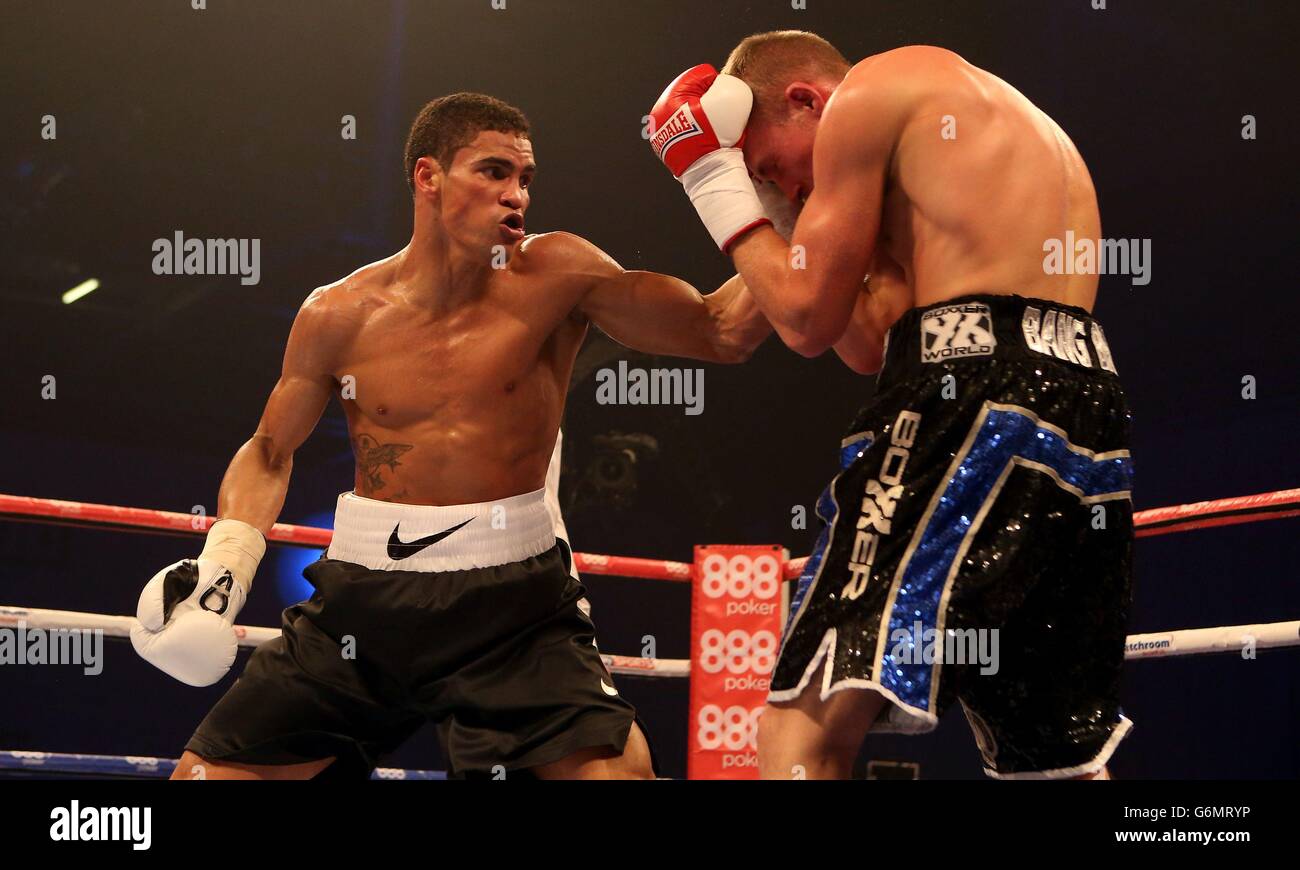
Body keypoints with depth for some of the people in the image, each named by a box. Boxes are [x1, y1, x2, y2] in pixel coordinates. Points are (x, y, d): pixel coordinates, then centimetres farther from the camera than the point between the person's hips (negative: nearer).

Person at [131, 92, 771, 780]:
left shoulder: (554, 276, -5)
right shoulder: (339, 316, 0)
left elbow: (722, 332, -3)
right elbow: (270, 451, 15)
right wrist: (223, 564, 1)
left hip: (512, 601, -2)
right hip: (364, 595, 2)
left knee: (615, 765, -23)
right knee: (205, 772, 4)